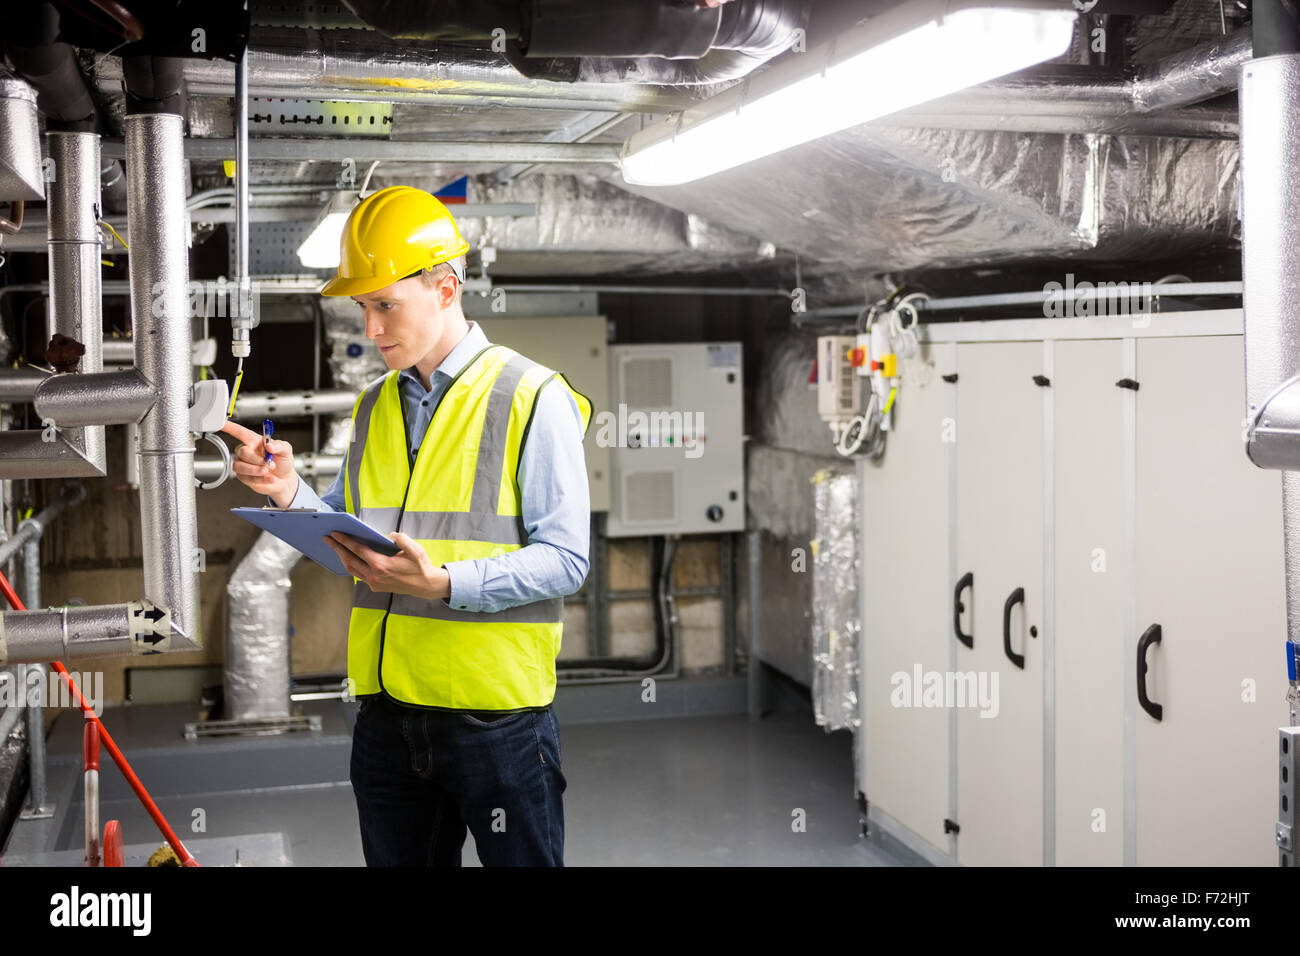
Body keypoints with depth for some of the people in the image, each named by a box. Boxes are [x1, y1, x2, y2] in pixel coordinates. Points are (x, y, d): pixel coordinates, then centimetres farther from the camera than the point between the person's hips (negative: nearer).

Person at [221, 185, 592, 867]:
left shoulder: (534, 398, -8)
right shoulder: (374, 407, 13)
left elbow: (565, 560, -13)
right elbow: (348, 541, 15)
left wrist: (444, 583, -25)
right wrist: (288, 492, -3)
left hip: (497, 716, -6)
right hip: (386, 713, 6)